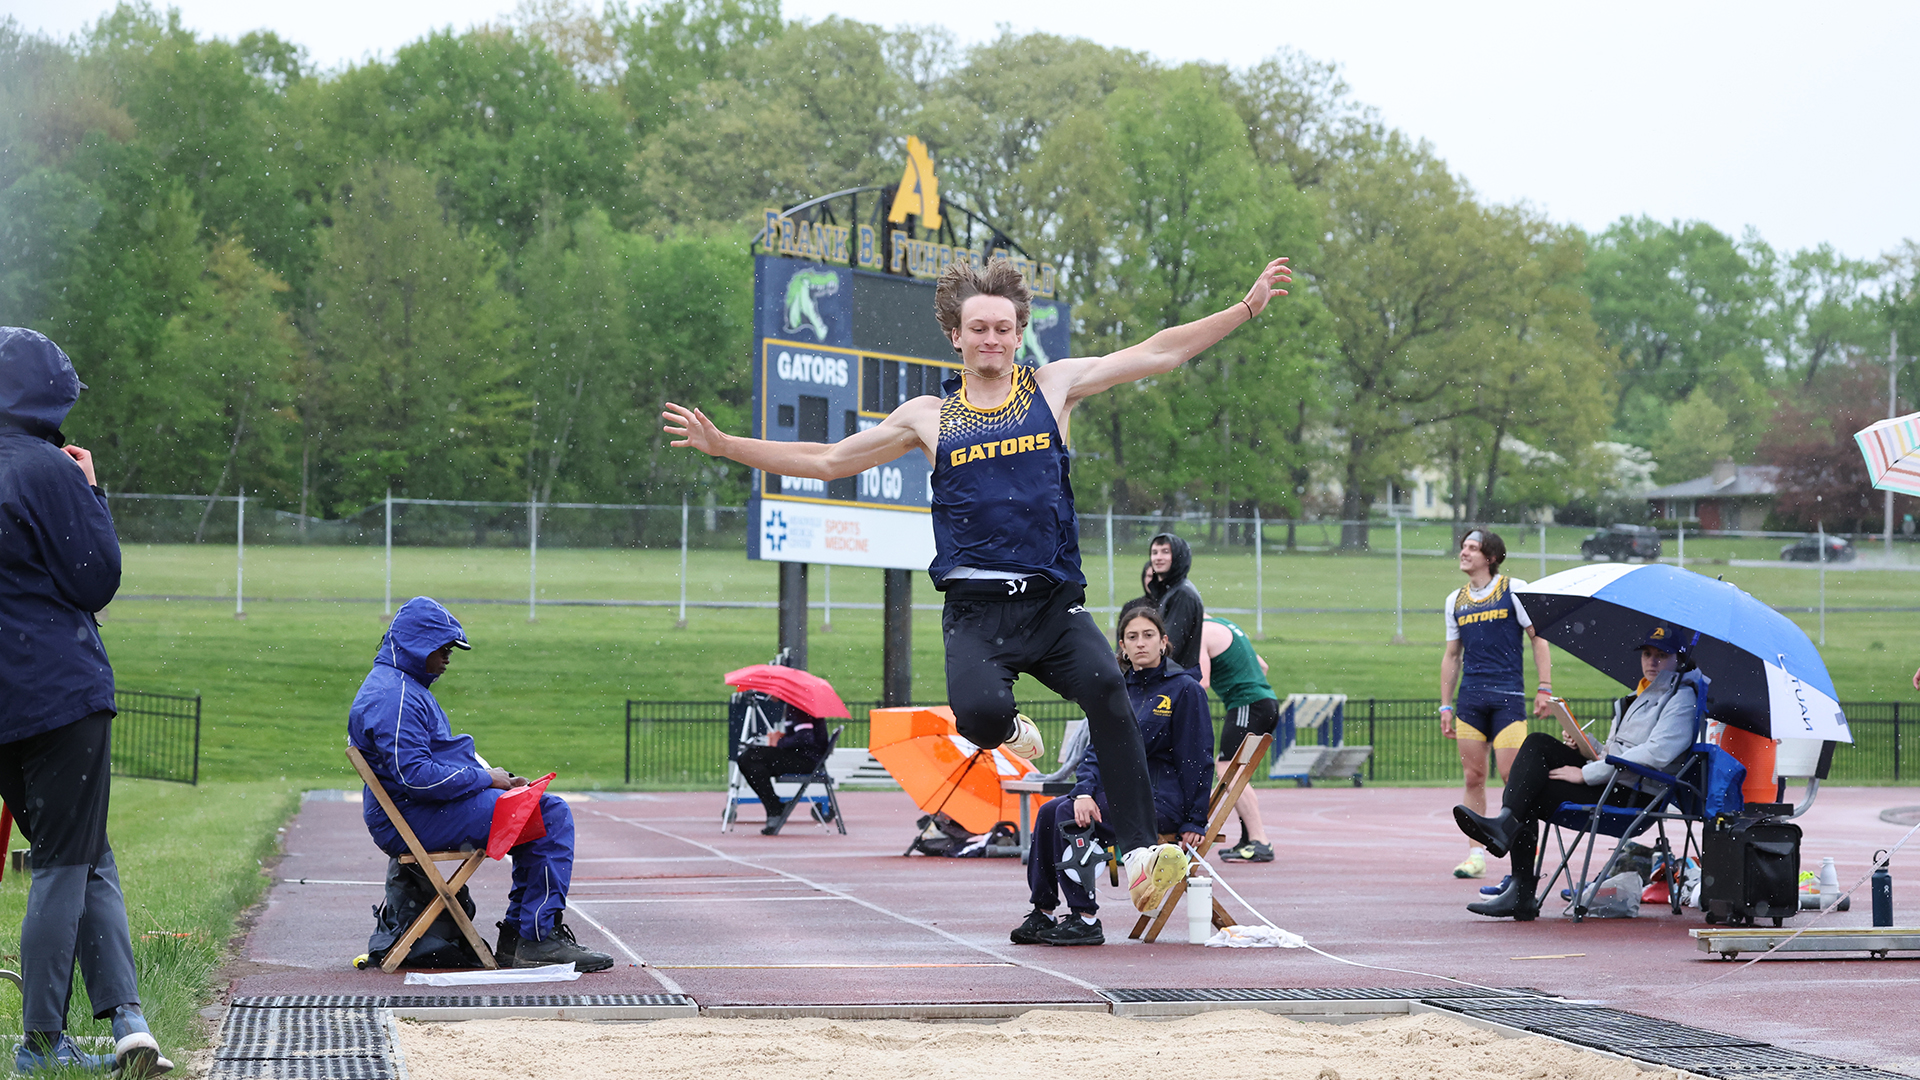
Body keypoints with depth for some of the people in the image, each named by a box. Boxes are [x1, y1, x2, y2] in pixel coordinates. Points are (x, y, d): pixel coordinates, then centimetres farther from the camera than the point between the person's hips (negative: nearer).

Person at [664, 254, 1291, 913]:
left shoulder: (1054, 387, 11)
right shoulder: (928, 417, 11)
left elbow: (1160, 353, 9)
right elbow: (826, 462, 17)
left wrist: (1247, 306, 3)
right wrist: (725, 445, 12)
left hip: (1054, 599, 0)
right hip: (976, 609, 0)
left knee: (1107, 691, -27)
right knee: (979, 711, -29)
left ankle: (1140, 852, -25)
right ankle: (1009, 733, 10)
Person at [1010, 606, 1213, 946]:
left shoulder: (1185, 689, -5)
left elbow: (1196, 758, -7)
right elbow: (1098, 748, 9)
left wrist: (1194, 822, -10)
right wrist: (1085, 791, -12)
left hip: (1161, 799, -7)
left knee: (1068, 816, -24)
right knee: (1048, 812, -14)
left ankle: (1085, 919, -21)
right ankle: (1042, 914, -8)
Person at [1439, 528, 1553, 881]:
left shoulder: (1513, 589, 0)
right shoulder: (1455, 601, 13)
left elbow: (1538, 638, 1)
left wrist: (1544, 688, -7)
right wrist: (1445, 706, 14)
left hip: (1507, 695, -4)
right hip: (1470, 697, 4)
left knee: (1511, 772, -10)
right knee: (1474, 777, 3)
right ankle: (1476, 854, 8)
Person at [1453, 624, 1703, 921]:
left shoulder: (1682, 698, -7)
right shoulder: (1642, 694, 24)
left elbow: (1657, 754, -21)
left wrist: (1587, 773, -19)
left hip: (1632, 795, -9)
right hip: (1608, 781, 9)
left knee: (1531, 794, -16)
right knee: (1537, 744, -9)